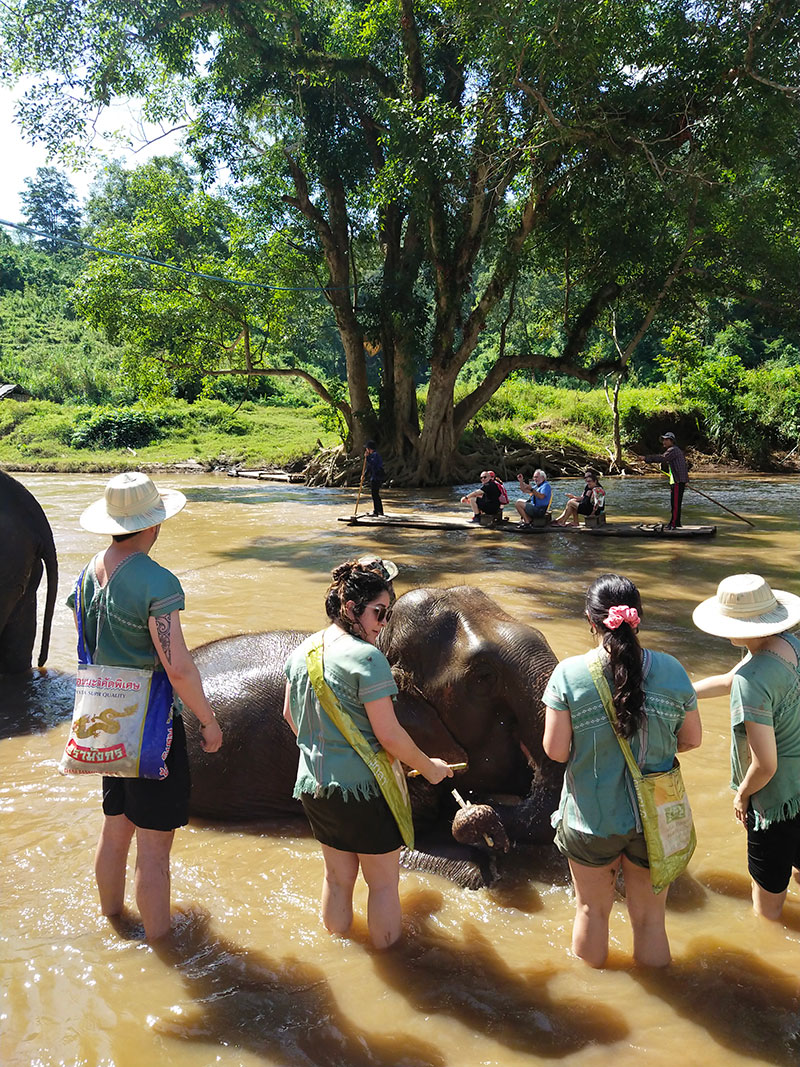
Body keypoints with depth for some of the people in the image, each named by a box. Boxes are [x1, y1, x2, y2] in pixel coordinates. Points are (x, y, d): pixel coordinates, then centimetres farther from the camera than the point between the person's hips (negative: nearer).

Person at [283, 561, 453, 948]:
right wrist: (429, 767, -5)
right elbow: (388, 734, -20)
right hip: (363, 789, -7)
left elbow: (290, 715, 15)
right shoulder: (366, 657, -20)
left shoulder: (303, 651, 3)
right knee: (384, 882, 12)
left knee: (337, 877, 23)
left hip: (313, 786, 7)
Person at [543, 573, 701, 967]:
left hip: (591, 819, -1)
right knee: (650, 919, 20)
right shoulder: (671, 671, -11)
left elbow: (556, 750, -15)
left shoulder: (569, 674, -18)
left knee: (591, 911, 23)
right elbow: (691, 739, 0)